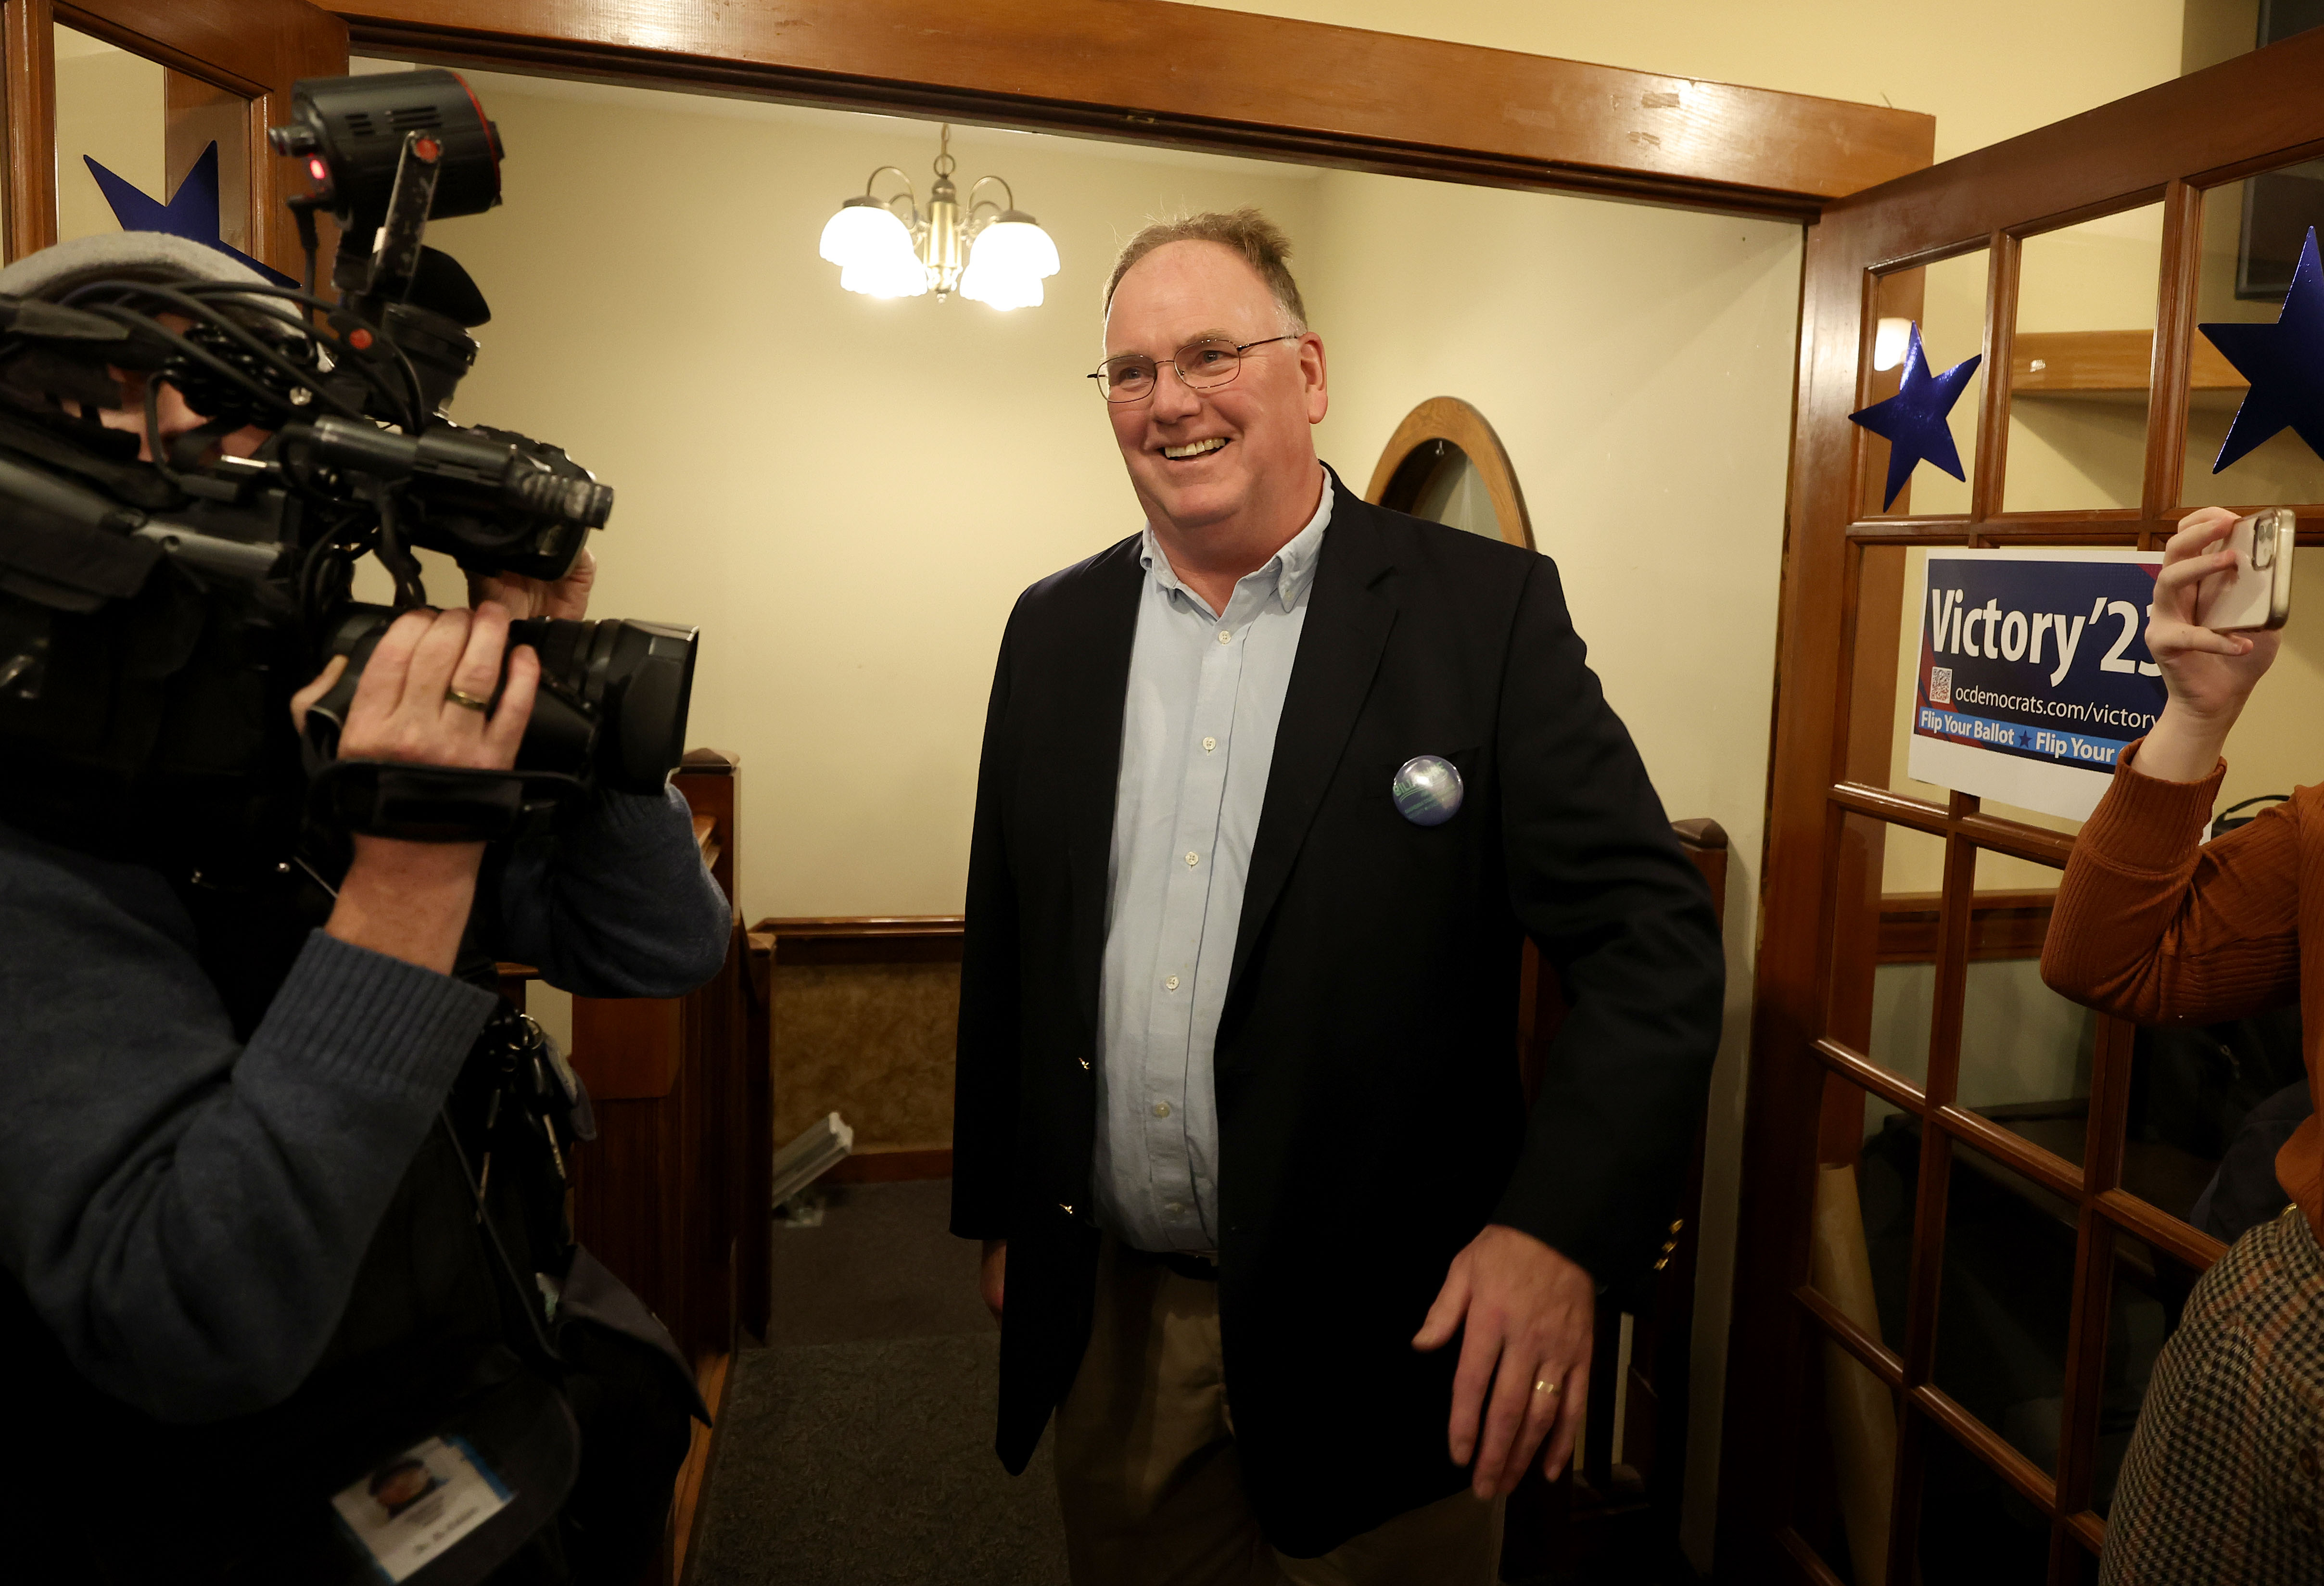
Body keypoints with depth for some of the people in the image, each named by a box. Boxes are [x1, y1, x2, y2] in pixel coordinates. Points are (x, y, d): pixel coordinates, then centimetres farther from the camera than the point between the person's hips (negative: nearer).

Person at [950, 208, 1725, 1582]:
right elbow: (1006, 950, 9)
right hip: (1109, 1321, 4)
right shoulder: (1057, 631, 3)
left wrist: (1563, 1226, -25)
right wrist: (1002, 1215, 12)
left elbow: (1653, 934, -13)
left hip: (1386, 1325, -3)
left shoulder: (1489, 611, -9)